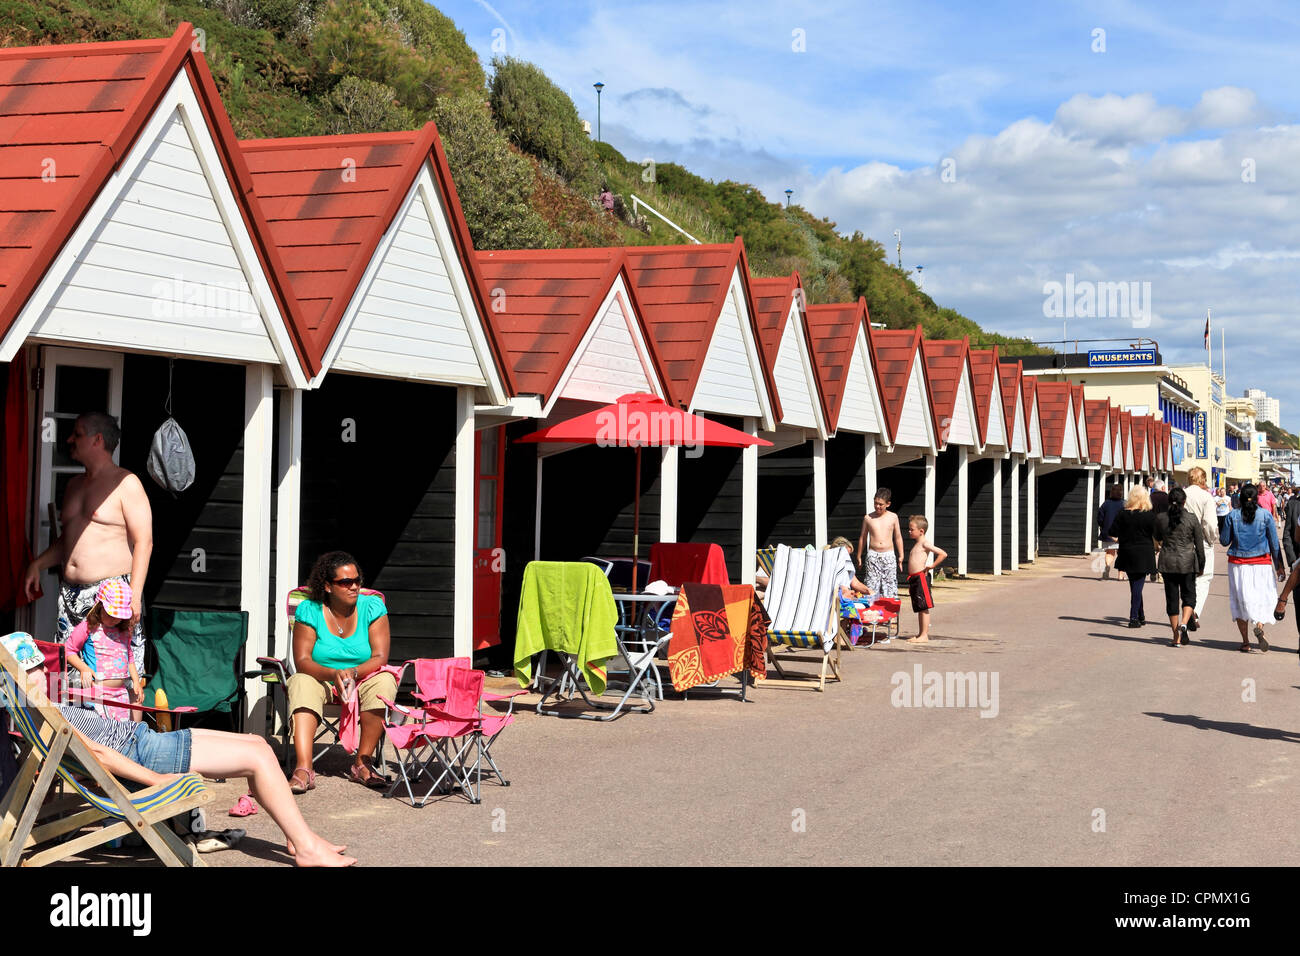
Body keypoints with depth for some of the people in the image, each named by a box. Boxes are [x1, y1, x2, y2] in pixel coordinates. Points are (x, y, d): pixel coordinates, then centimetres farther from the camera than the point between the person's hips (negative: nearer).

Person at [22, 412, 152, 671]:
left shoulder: (126, 483, -4)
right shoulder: (74, 485, 19)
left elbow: (144, 542, -10)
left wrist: (134, 594, -18)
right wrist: (37, 564, 14)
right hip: (70, 596, 8)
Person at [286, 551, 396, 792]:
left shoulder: (373, 607, -6)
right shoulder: (309, 611, -8)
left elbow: (380, 657, -11)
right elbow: (302, 661, -14)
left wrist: (353, 672, -31)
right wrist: (332, 674, -34)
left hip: (364, 678, 0)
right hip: (320, 678, 0)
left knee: (384, 683, -30)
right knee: (301, 684, -32)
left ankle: (362, 762, -26)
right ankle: (303, 770, -45)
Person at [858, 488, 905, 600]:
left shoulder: (893, 517, 4)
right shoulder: (868, 518, 3)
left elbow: (898, 537, 12)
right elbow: (863, 537, 13)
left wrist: (901, 556, 11)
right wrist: (859, 556, 16)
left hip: (889, 555, 0)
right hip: (872, 555, 0)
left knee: (890, 585, -1)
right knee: (872, 585, -4)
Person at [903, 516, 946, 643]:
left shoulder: (925, 543, -9)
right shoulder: (917, 544, 19)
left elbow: (943, 554, -17)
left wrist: (932, 566, -15)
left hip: (921, 577, -10)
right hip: (914, 578, 10)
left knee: (923, 608, -7)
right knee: (919, 608, 14)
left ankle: (924, 635, -6)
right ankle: (921, 633, 20)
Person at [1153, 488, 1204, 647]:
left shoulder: (1161, 518, -3)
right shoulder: (1192, 519, -7)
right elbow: (1199, 543, -2)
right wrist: (1201, 562, 8)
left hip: (1167, 562, 1)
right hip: (1187, 562, -1)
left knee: (1172, 598, 7)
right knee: (1189, 596, 12)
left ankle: (1177, 638, 8)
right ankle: (1184, 623, -15)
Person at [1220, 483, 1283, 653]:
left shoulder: (1232, 515, -4)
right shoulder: (1265, 515, -4)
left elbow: (1224, 541, 1)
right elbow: (1274, 543, 0)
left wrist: (1221, 534, 23)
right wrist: (1279, 565, 8)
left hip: (1238, 563, 1)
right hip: (1261, 563, -1)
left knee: (1241, 600, 7)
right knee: (1264, 597, 9)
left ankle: (1245, 642, 7)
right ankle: (1260, 625, -20)